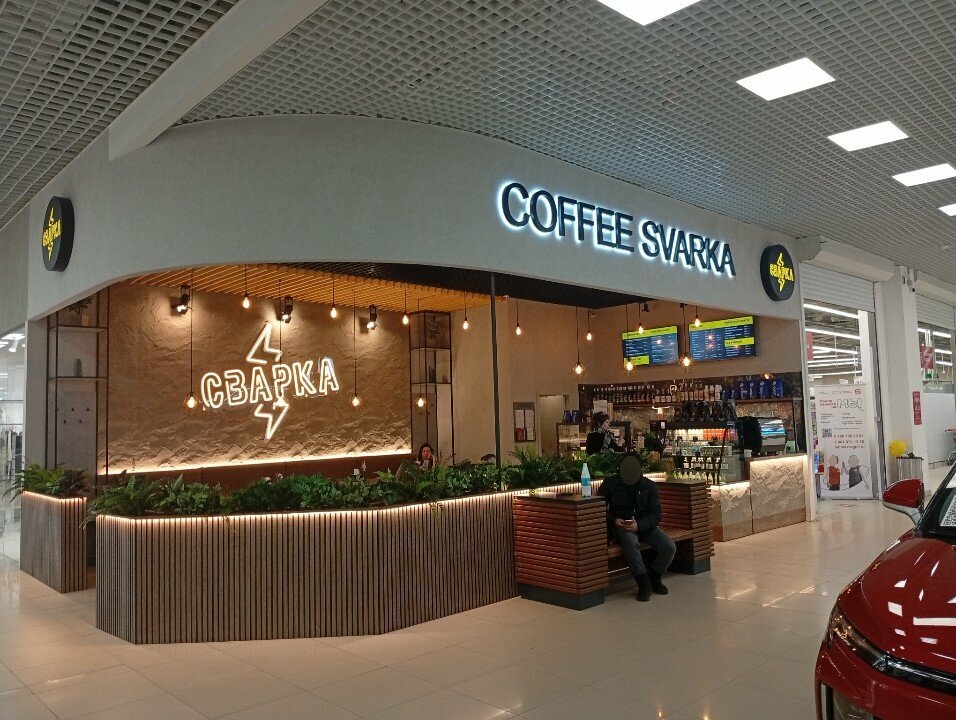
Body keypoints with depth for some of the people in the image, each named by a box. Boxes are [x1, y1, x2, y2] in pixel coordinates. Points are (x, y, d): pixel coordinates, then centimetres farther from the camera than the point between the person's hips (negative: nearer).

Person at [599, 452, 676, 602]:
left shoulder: (649, 486, 3)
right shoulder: (610, 484, 0)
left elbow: (656, 513, -4)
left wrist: (639, 526, -22)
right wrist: (614, 520, -15)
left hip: (645, 525, 3)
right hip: (621, 526, -3)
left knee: (669, 547, -20)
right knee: (630, 542, -38)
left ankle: (654, 577, 9)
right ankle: (644, 583, -19)